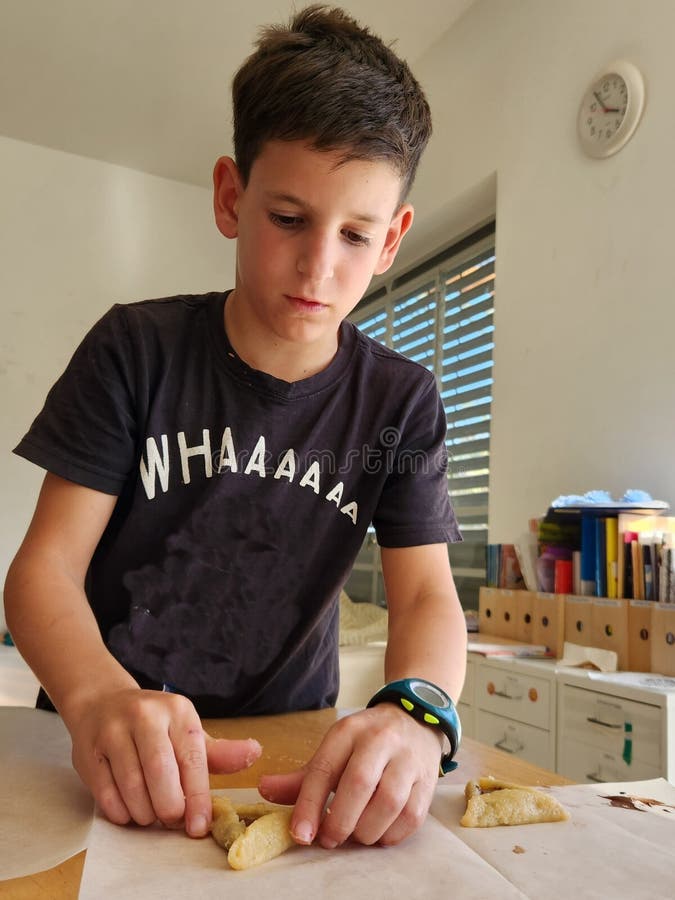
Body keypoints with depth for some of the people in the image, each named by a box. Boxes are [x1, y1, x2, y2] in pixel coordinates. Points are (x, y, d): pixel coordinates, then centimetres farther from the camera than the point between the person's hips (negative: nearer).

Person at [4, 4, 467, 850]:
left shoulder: (399, 402, -4)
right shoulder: (136, 350, -8)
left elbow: (427, 594, -10)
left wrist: (414, 714, -31)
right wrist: (99, 699, -31)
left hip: (287, 751, 2)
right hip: (108, 749, -1)